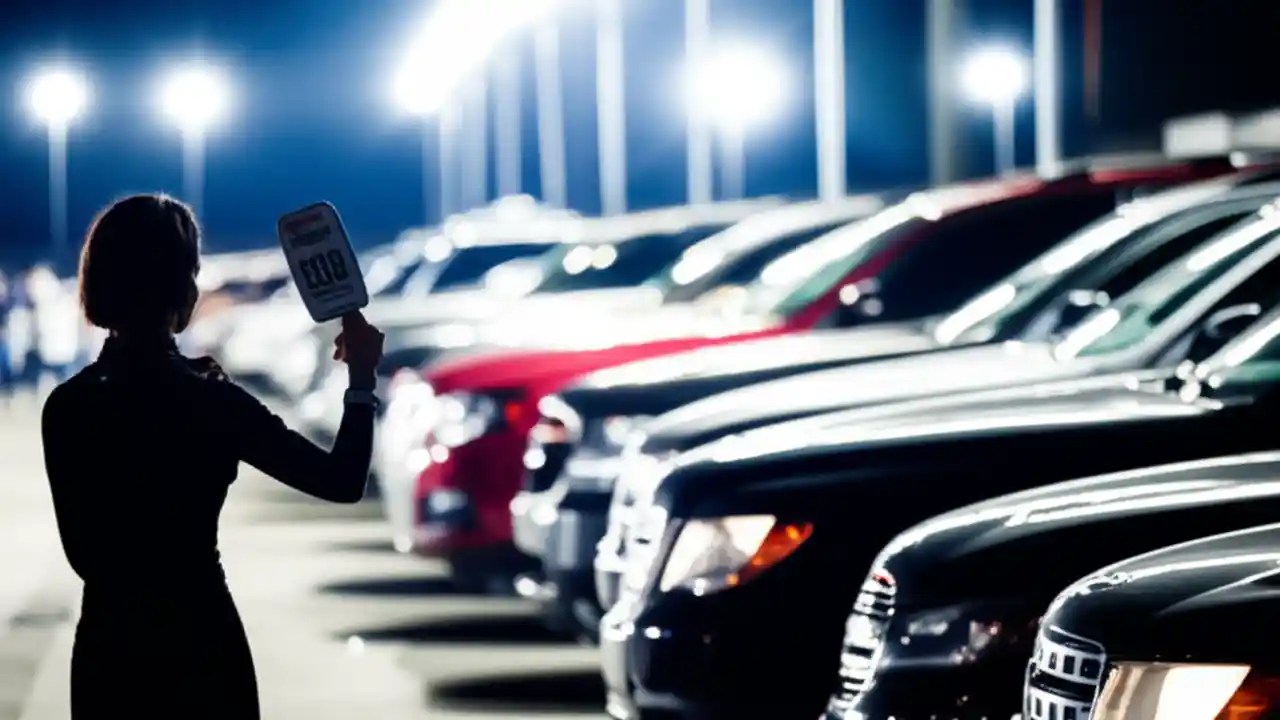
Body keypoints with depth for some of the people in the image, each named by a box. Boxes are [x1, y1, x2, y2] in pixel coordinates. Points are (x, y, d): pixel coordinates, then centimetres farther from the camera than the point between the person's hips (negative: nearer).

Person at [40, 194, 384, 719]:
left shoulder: (65, 407, -1)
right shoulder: (209, 402, -14)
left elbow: (83, 552, 6)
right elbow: (342, 482, -10)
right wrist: (361, 380, 3)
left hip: (105, 648, 4)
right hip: (197, 649, -4)